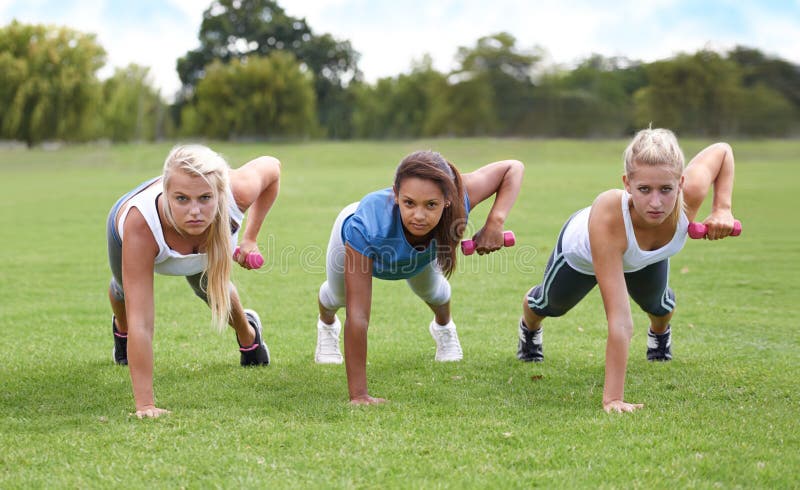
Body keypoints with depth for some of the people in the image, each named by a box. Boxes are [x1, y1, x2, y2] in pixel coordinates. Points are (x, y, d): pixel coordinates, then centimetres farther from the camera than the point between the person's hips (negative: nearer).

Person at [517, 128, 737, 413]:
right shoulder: (607, 216, -53)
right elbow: (619, 320, -52)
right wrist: (612, 398, -53)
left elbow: (721, 151, -18)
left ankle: (660, 332, 64)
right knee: (551, 304, 28)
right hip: (581, 251, -2)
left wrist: (722, 209, -31)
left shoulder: (691, 195, -43)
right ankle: (529, 326, 65)